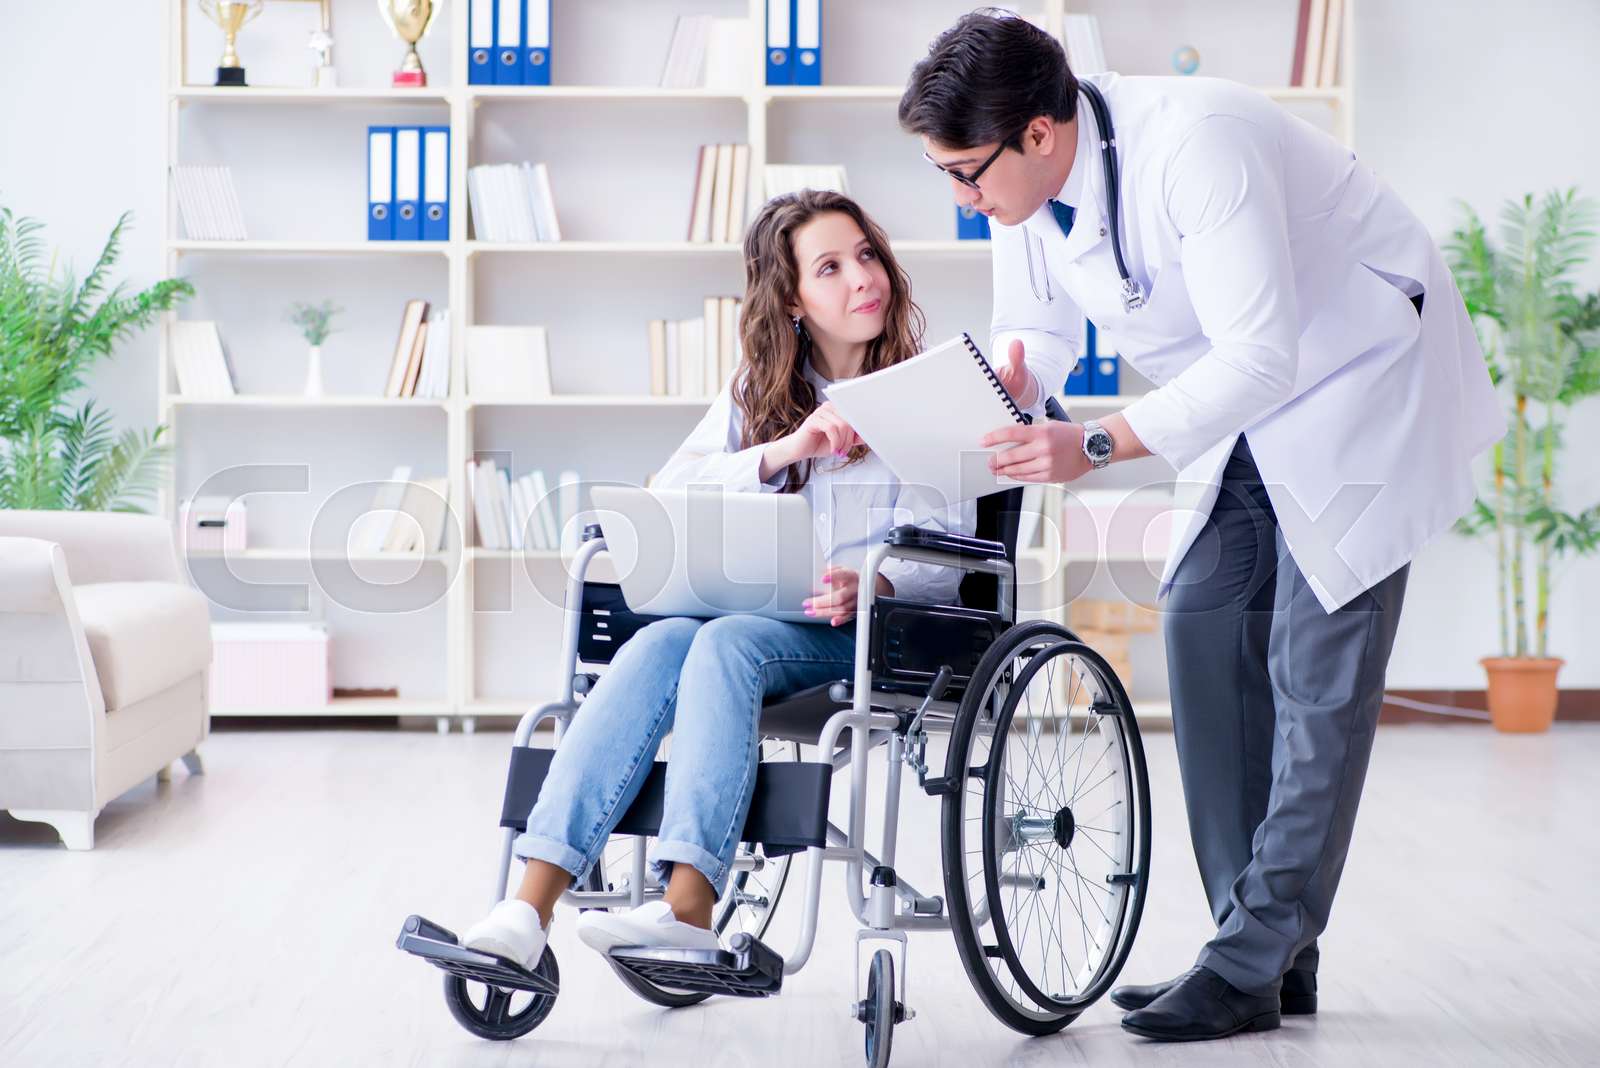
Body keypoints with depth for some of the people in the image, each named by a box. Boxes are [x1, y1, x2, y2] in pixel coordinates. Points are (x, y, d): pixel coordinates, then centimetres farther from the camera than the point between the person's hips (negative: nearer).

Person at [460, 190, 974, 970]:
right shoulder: (757, 390, 18)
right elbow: (669, 495, 3)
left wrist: (868, 583, -25)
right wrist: (781, 451, -12)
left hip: (870, 629, -3)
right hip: (752, 615, 3)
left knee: (727, 641, -34)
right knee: (659, 642, -30)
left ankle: (688, 903, -46)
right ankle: (532, 905, -40)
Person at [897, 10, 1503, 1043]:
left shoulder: (1196, 144, -33)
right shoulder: (1026, 181, -9)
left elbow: (1260, 358, -36)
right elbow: (1036, 330, 4)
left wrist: (1097, 447, -42)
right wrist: (1009, 384, -20)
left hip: (1363, 386, -8)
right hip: (1251, 416, 8)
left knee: (1316, 668, -10)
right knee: (1203, 629, 2)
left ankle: (1251, 965, -6)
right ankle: (1274, 951, 7)